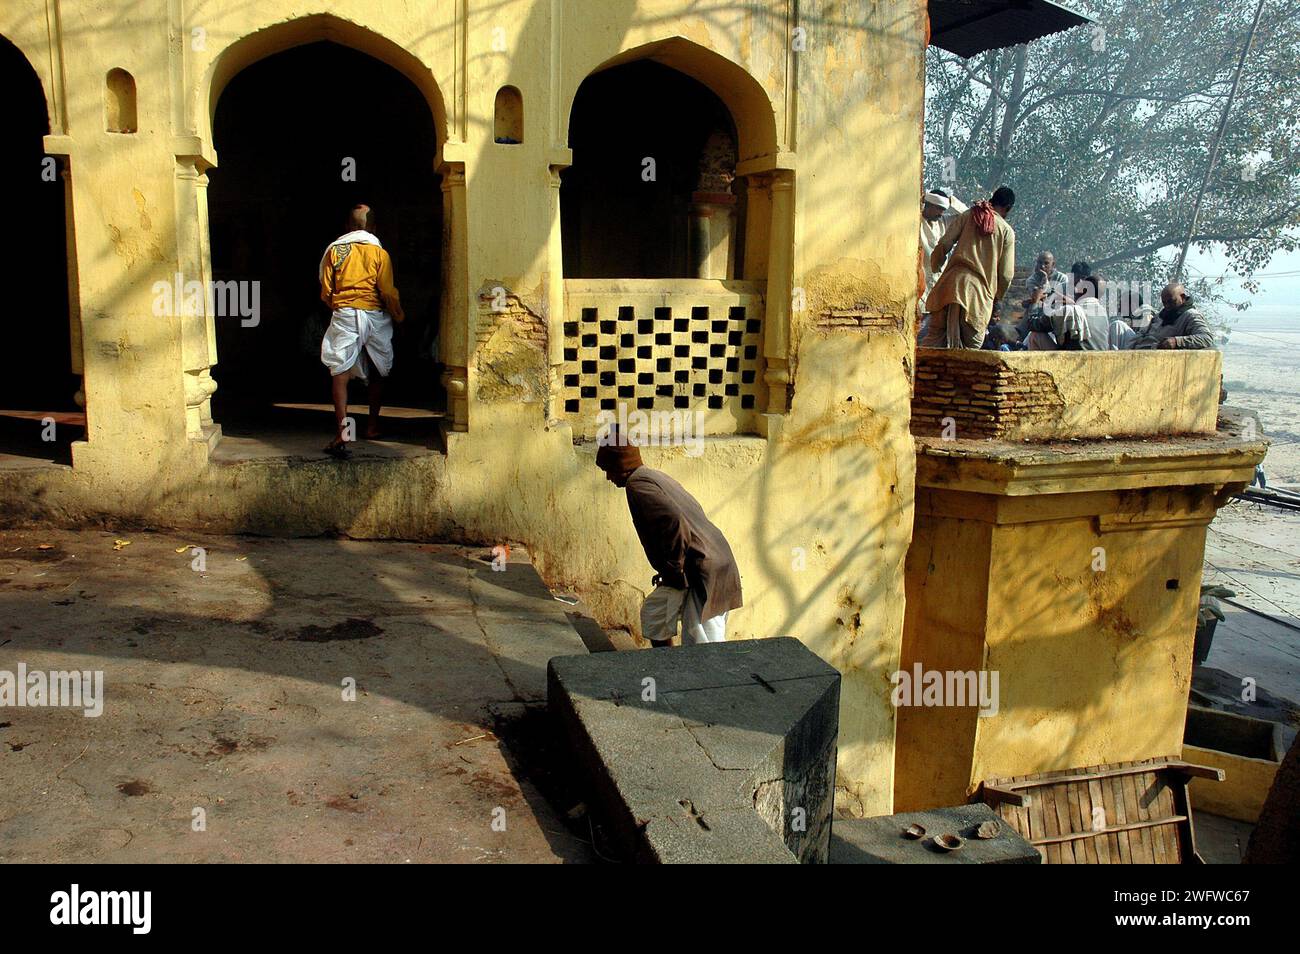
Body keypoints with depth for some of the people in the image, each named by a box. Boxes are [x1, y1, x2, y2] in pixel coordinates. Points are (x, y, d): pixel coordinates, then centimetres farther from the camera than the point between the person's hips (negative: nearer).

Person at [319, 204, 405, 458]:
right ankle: (373, 425, 27)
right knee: (377, 371, 18)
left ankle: (342, 432, -17)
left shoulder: (334, 250, 5)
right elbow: (388, 292, -5)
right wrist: (398, 315, 11)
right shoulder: (379, 252, 0)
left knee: (340, 372, -4)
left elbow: (326, 292, 7)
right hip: (375, 315, 0)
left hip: (343, 315, 0)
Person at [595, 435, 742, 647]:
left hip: (703, 573, -10)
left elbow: (673, 520, -26)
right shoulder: (656, 478, 20)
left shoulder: (638, 484, -10)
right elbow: (694, 512, 22)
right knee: (653, 614, 23)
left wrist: (673, 571, -15)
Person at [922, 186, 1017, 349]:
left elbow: (944, 245, 3)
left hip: (954, 280, 2)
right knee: (971, 346, 6)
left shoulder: (967, 215, 12)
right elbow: (1006, 274, 4)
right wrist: (997, 298, 20)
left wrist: (935, 268, 20)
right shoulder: (1007, 231, 8)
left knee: (935, 336, 4)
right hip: (982, 291, -1)